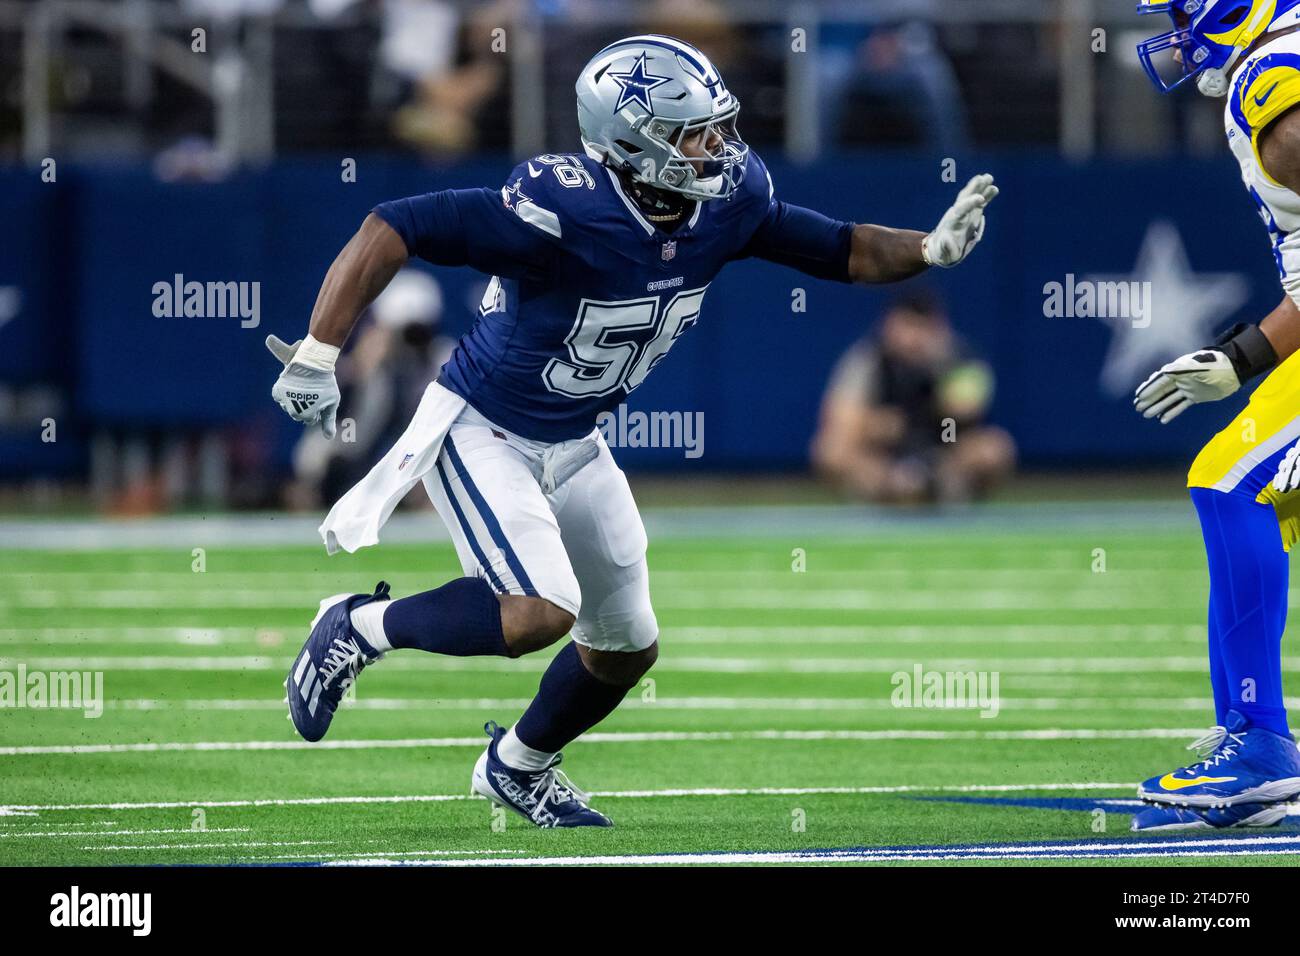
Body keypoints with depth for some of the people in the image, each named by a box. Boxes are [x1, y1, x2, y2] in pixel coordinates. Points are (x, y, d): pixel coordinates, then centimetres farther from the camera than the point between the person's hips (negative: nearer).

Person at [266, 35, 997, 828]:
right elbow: (391, 231, -33)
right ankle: (362, 628, -1)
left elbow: (842, 252, 0)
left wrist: (930, 249, -19)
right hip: (479, 431, -7)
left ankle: (519, 767, 42)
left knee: (628, 648, 14)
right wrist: (317, 357, -34)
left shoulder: (726, 201, -13)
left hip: (571, 445, 7)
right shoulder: (565, 210, -34)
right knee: (542, 611, -26)